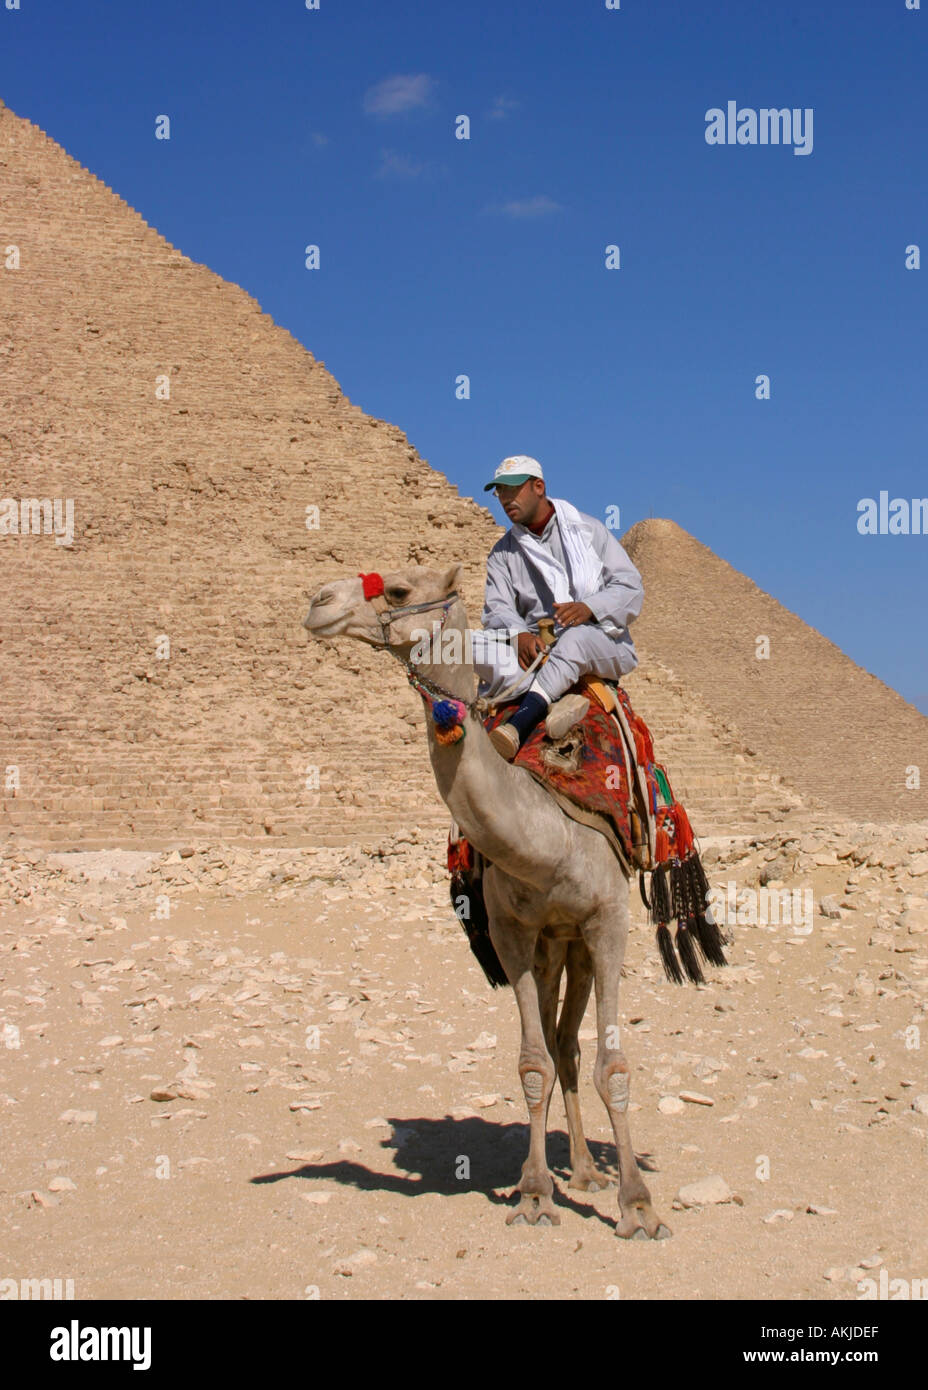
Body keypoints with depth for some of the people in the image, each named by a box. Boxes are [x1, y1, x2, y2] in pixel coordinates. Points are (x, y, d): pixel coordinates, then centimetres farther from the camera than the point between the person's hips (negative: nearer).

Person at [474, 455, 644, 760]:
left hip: (601, 645, -3)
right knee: (477, 647, -24)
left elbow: (631, 588, 0)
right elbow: (497, 609, 0)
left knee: (576, 637, -39)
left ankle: (518, 724, -56)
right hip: (535, 646, 3)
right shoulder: (503, 553, 15)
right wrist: (519, 634, -25)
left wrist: (589, 607, -21)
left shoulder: (588, 529, 8)